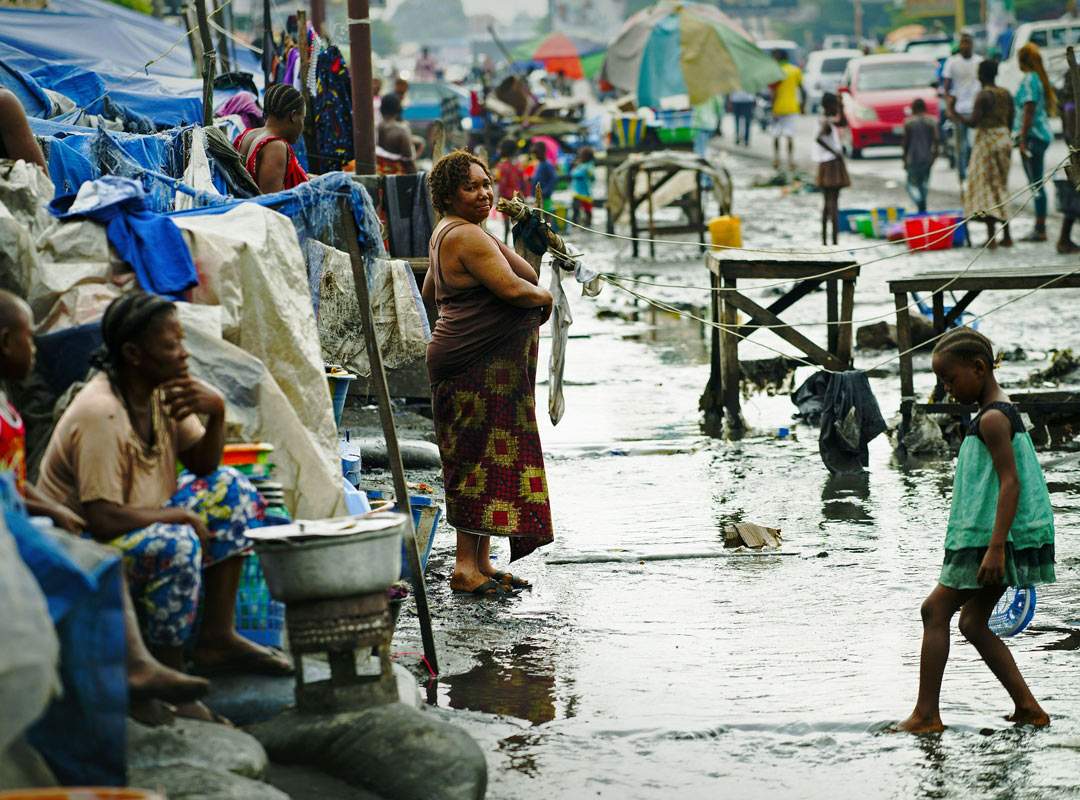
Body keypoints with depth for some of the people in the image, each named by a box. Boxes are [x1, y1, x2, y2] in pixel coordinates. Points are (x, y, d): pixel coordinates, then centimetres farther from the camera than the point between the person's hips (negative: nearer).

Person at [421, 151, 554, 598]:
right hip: (482, 364, -11)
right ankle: (467, 566, -10)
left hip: (490, 367, 11)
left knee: (491, 459, 11)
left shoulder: (445, 234, 17)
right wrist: (544, 298, -3)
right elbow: (512, 288, -22)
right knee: (483, 458, -10)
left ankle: (481, 561, 14)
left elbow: (430, 292, 31)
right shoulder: (468, 237, -16)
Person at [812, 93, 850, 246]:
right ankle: (835, 242, -20)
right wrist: (834, 152, -26)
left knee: (829, 203, 15)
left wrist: (840, 107, 18)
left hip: (828, 166, 10)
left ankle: (824, 241, 19)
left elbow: (843, 123, 30)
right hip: (832, 164, -10)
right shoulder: (827, 123, -15)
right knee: (833, 204, -14)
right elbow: (819, 138, -33)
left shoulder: (829, 121, 13)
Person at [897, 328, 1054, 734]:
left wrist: (995, 547, -27)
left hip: (989, 535, -10)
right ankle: (1027, 708, 11)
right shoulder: (1000, 414, 17)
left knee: (935, 610, -5)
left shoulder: (992, 419, -14)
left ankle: (926, 714, -5)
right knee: (973, 624, 13)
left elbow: (1010, 482, -22)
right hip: (986, 538, 10)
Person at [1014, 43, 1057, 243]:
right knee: (1037, 184, 13)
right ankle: (1039, 228, 16)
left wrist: (1023, 139, -19)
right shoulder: (1041, 79, 15)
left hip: (1032, 136, -10)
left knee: (1036, 184, -8)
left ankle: (1040, 230, -8)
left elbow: (1028, 111, -19)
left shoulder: (1029, 80, -13)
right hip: (1043, 135, 10)